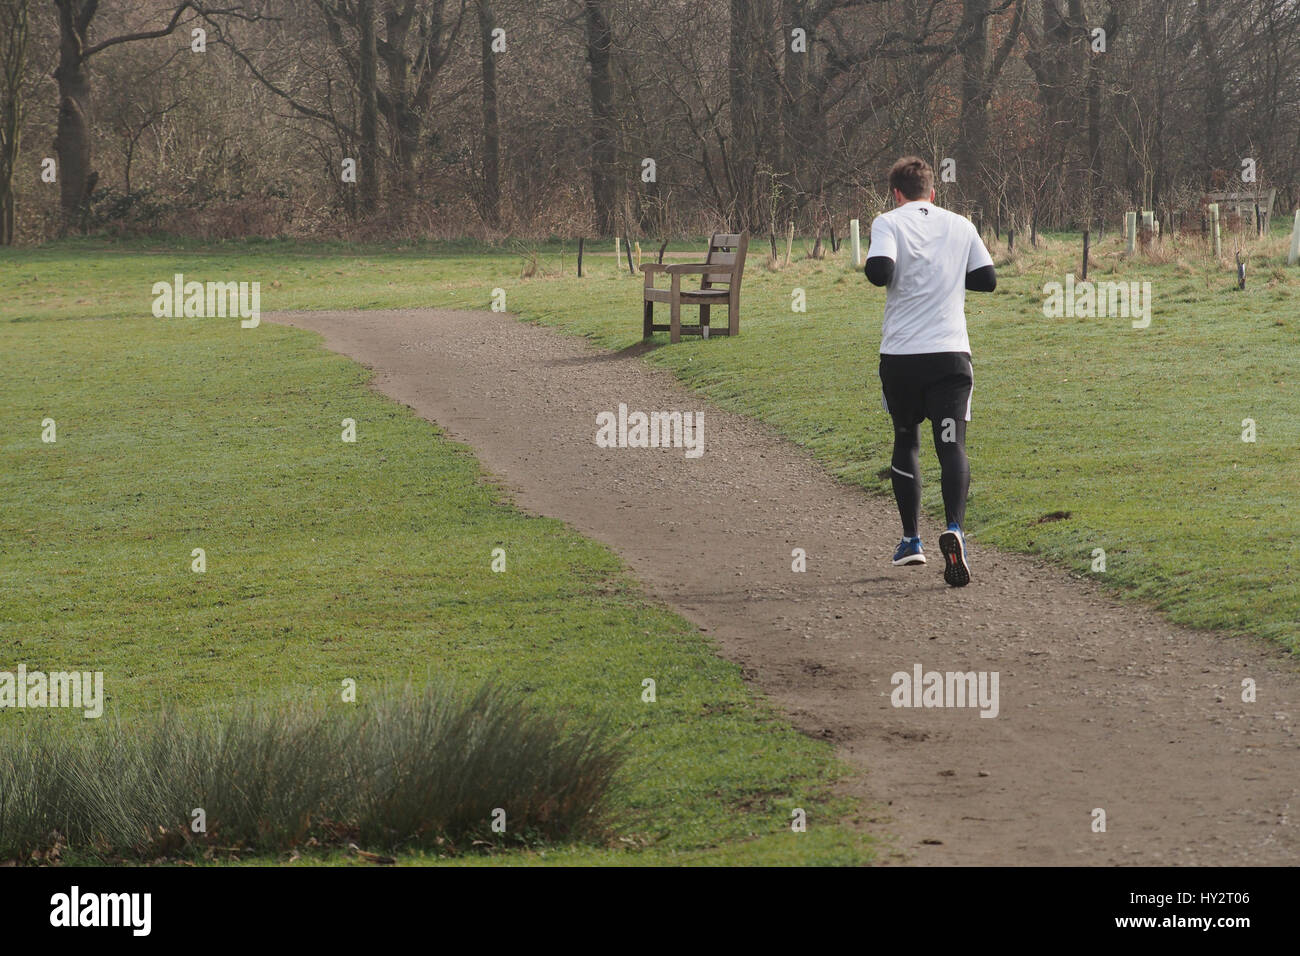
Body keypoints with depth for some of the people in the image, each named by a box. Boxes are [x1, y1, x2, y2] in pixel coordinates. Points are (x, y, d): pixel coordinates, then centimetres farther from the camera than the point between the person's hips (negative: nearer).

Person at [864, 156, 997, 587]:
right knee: (952, 446, -6)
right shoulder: (960, 226, 9)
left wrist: (875, 267, 7)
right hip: (951, 354, 1)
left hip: (900, 355, 0)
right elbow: (987, 279, 12)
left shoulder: (889, 222, -1)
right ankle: (954, 529, -30)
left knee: (906, 442, 18)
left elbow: (879, 271, -16)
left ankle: (911, 539, 22)